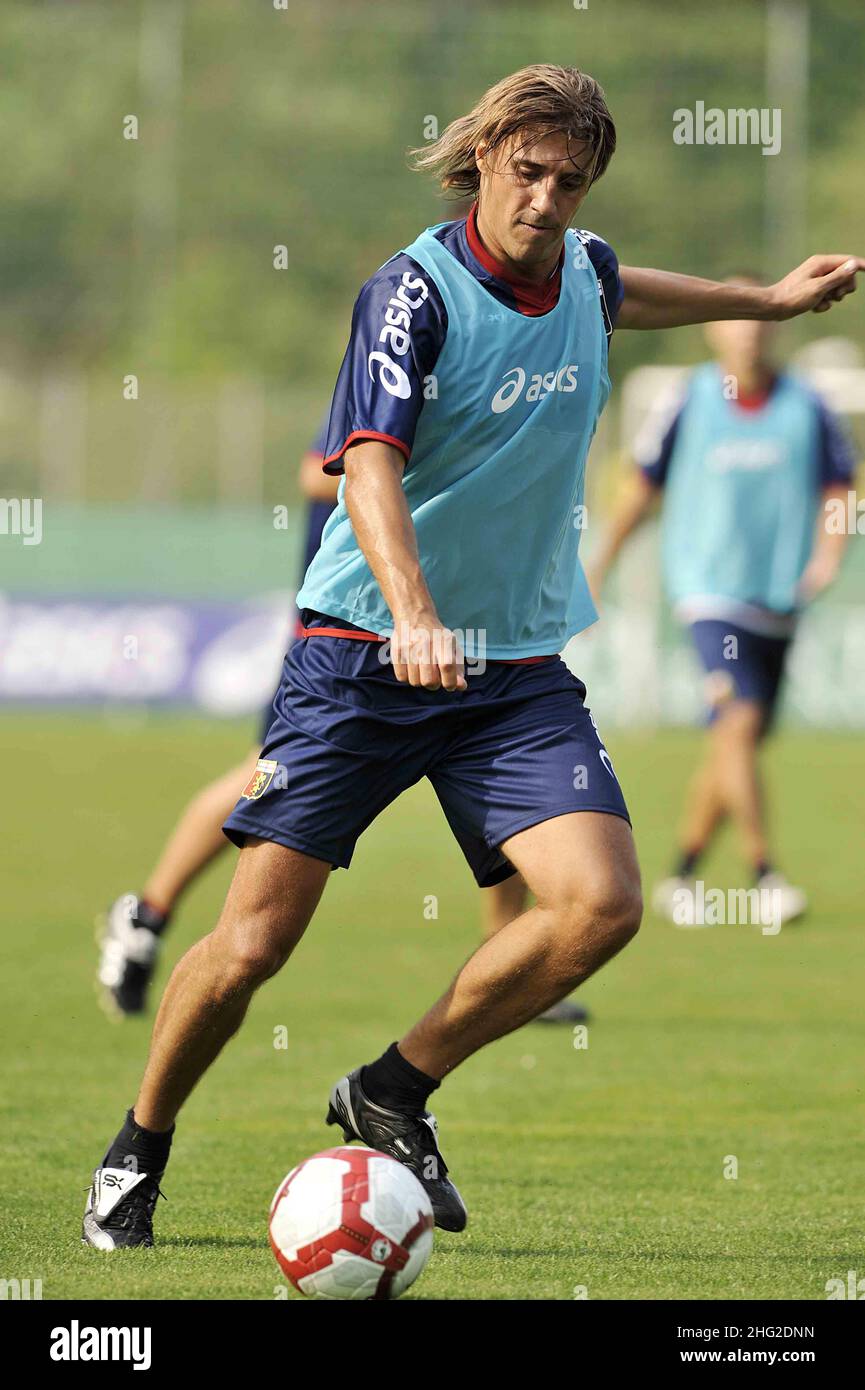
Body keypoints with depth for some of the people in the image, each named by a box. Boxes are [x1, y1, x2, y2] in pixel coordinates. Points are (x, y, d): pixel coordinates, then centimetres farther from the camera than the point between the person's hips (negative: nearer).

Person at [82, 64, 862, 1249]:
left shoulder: (584, 269, 4)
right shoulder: (414, 291, -16)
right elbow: (369, 467, -29)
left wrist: (765, 300, 39)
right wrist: (412, 615, -45)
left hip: (519, 664, 5)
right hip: (362, 658, -5)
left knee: (601, 903, -17)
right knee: (252, 942, -8)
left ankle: (395, 1094, 3)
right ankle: (139, 1148, 18)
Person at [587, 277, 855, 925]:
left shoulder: (807, 409, 1)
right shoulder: (689, 405, -3)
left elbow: (837, 489, 7)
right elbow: (643, 488, 9)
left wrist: (828, 554, -12)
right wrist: (601, 563, 15)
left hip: (780, 602, 3)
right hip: (711, 592, -3)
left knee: (732, 749, 9)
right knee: (739, 722, -21)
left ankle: (682, 878, 25)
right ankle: (765, 875, -21)